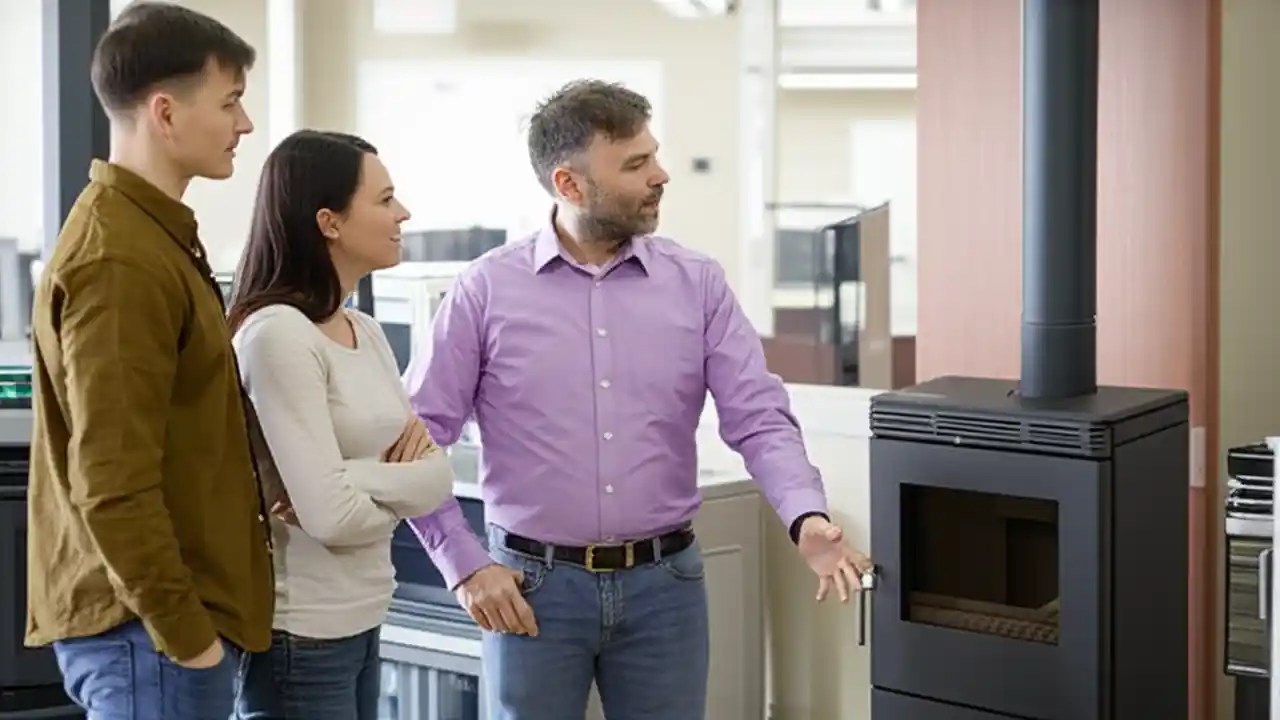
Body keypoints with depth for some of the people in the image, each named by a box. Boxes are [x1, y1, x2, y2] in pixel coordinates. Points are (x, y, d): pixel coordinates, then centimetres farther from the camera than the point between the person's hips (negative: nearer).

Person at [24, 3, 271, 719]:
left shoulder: (152, 230, 13)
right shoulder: (120, 261, -19)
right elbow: (111, 482, -23)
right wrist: (181, 630, -19)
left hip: (172, 607, 10)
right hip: (146, 626, -10)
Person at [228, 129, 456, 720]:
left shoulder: (366, 332, 8)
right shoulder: (277, 334, -18)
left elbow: (437, 477, 2)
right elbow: (334, 516, -23)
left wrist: (358, 480, -16)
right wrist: (397, 484, -4)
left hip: (361, 622, 8)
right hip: (300, 635, -8)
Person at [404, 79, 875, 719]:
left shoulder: (698, 284, 2)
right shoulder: (487, 289, -3)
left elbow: (760, 421, -3)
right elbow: (415, 436, -1)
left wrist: (807, 519, -20)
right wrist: (466, 565, -7)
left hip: (664, 582, 2)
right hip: (532, 586, -1)